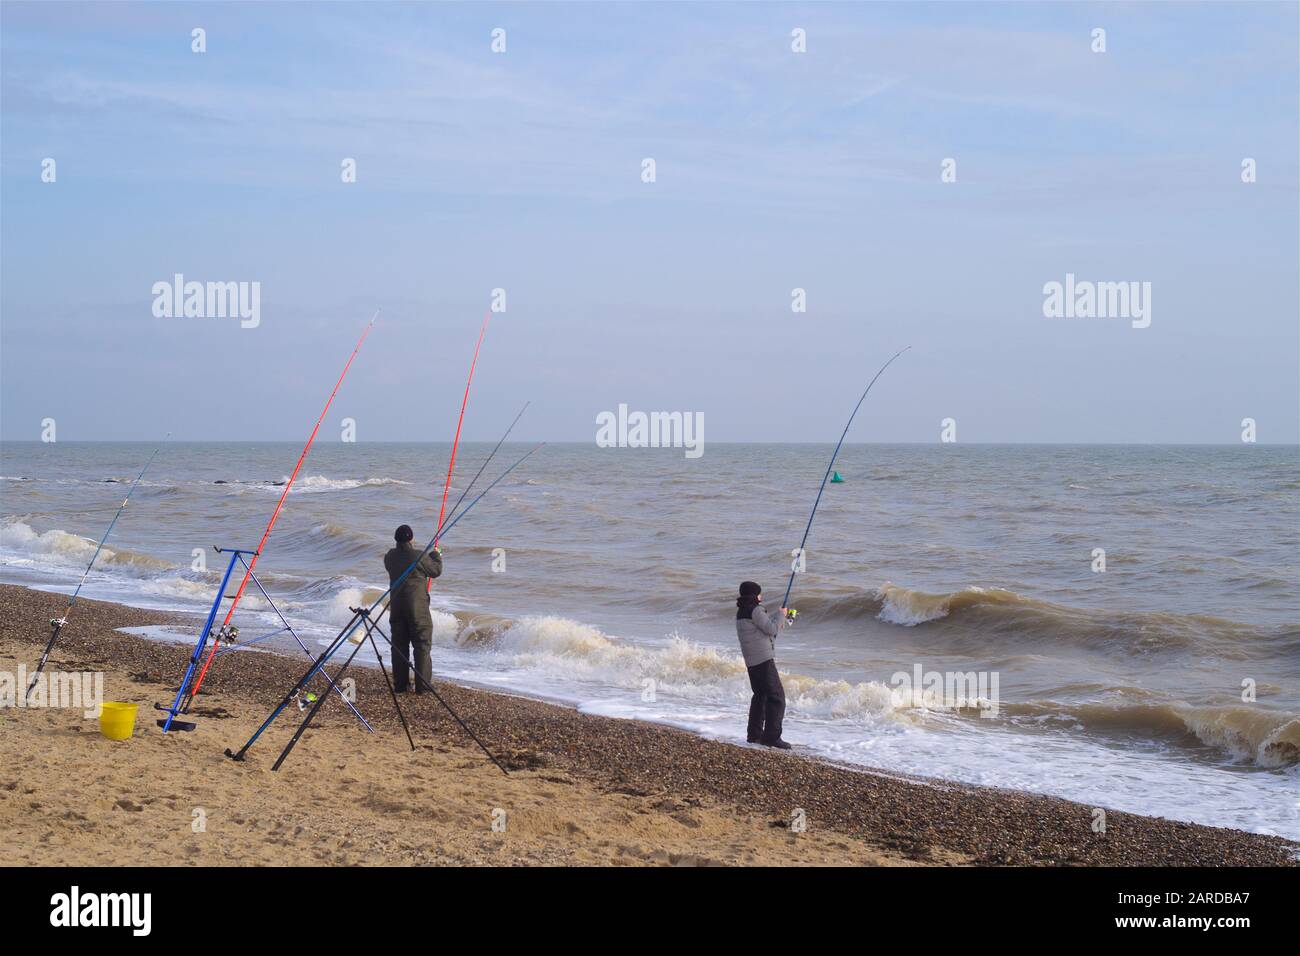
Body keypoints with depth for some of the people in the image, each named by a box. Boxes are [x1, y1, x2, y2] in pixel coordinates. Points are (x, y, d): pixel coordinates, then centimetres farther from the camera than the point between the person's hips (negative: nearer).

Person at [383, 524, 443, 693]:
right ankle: (423, 685, 0)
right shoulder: (418, 556, -14)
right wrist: (436, 555, 16)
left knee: (399, 645, 10)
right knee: (422, 644, 2)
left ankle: (400, 685, 12)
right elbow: (436, 571, -2)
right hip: (417, 607, -5)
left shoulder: (389, 557, 2)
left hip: (396, 606, 5)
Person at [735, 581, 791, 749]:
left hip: (751, 662, 10)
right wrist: (782, 615, -1)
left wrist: (777, 624, 24)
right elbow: (771, 629, -15)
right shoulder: (755, 610, -13)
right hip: (763, 659, -10)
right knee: (776, 697, -9)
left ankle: (754, 734, 22)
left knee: (760, 695, 20)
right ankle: (772, 736, -12)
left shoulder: (742, 612, 16)